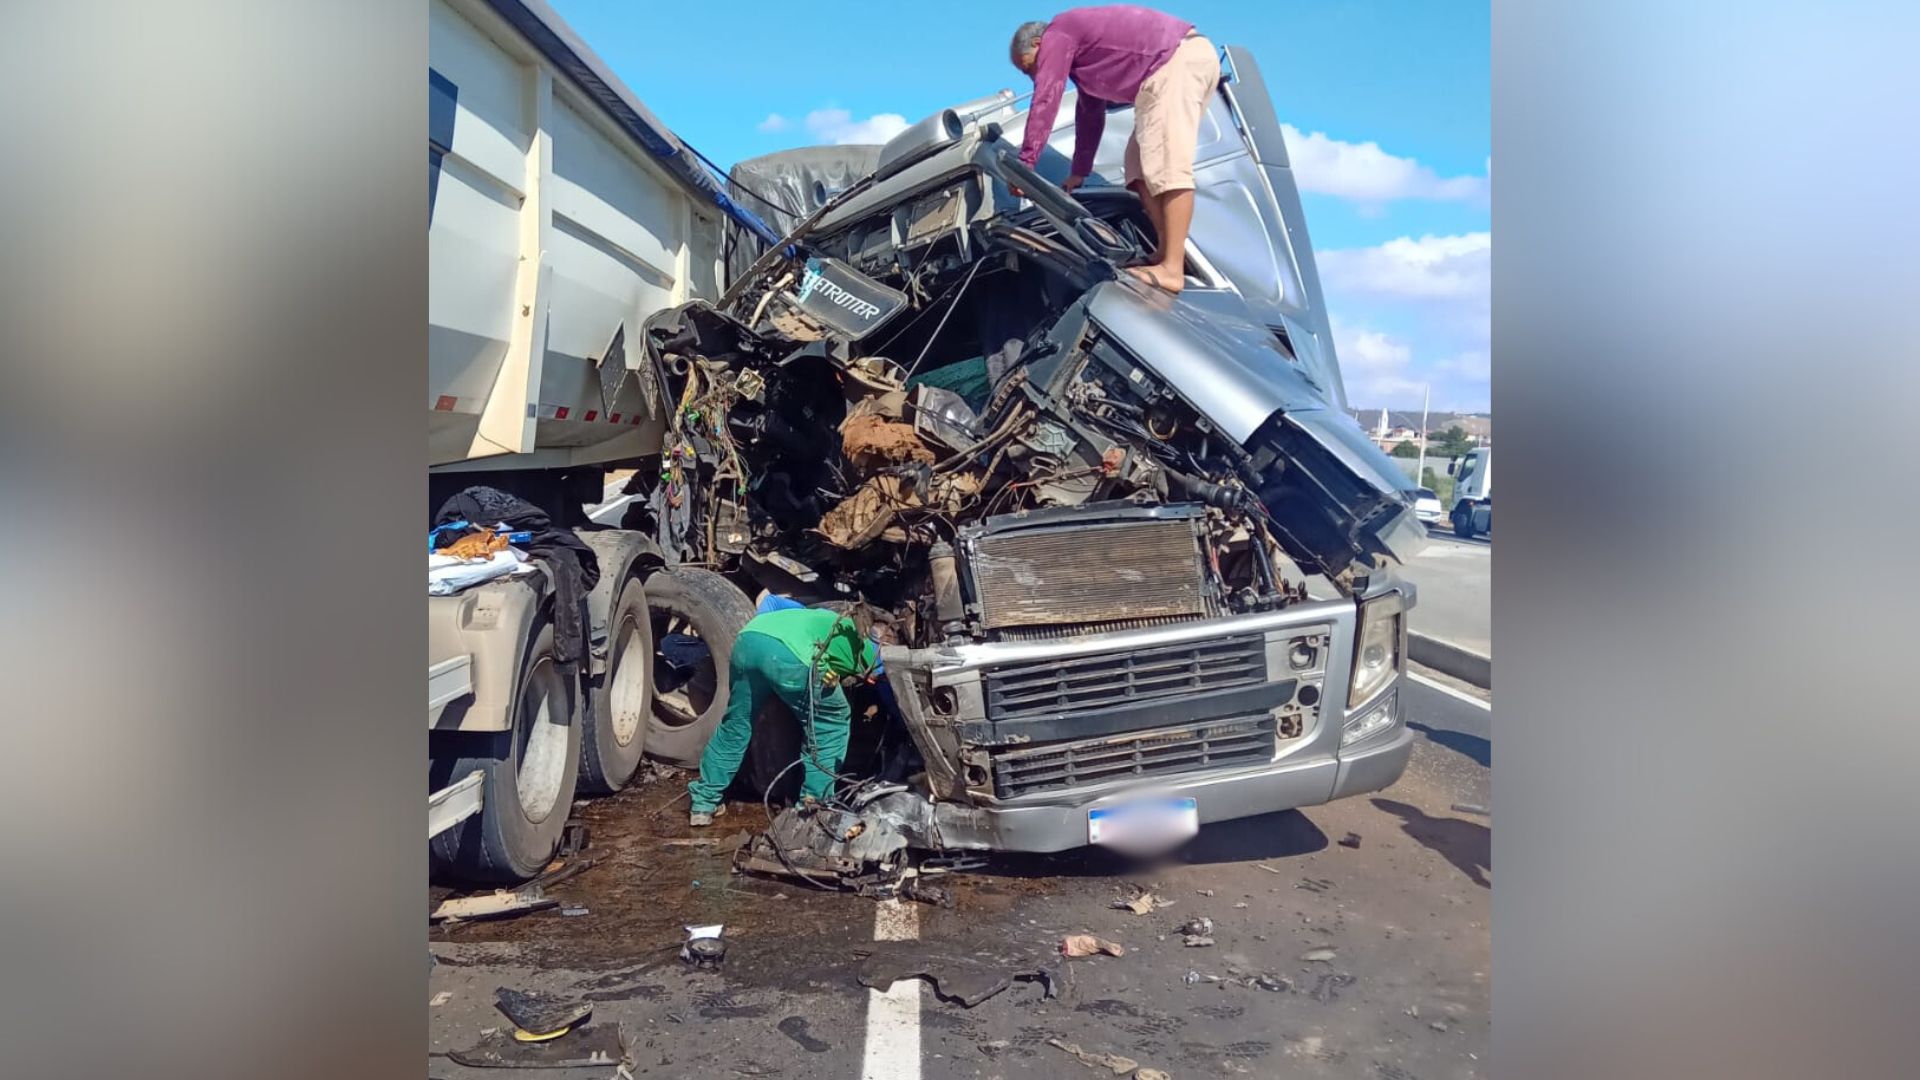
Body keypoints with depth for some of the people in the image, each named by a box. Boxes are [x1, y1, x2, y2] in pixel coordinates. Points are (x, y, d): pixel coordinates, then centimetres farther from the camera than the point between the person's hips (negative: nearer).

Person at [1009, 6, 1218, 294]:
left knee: (1168, 165, -20)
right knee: (1142, 165, 9)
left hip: (1177, 61, -11)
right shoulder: (1079, 47, 30)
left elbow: (1045, 102, -6)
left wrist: (1025, 162, -5)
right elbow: (1090, 113, 37)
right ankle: (1167, 252, 0)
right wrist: (1079, 172, 40)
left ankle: (1172, 268, -28)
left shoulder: (1057, 36, 1)